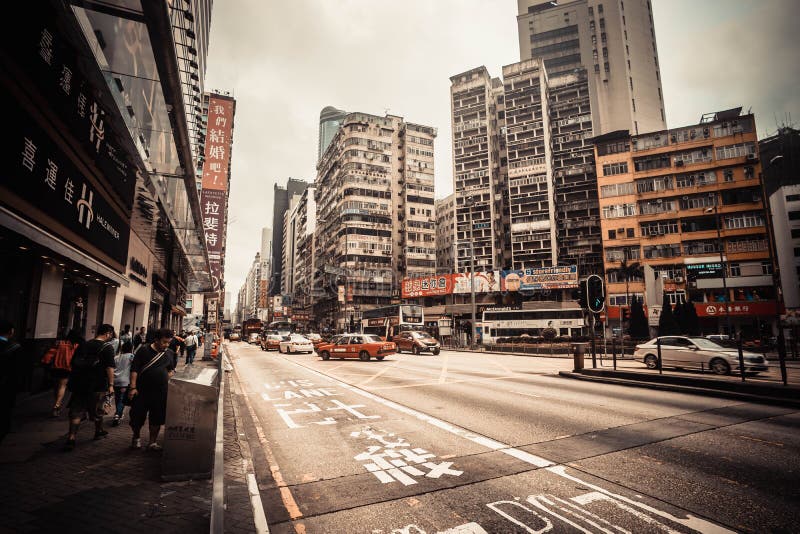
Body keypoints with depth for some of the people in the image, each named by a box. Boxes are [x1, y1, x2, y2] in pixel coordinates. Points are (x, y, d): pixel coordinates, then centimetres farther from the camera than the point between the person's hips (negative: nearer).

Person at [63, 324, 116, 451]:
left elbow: (73, 363, 15)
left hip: (78, 384, 4)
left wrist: (72, 381, 26)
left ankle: (71, 438, 0)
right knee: (97, 411, 14)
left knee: (76, 412, 7)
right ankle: (99, 432, 32)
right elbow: (109, 368, -15)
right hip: (98, 386, -4)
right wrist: (111, 385, -11)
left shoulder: (84, 345, 8)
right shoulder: (108, 347, -10)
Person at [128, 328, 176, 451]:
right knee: (137, 416, 8)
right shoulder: (144, 350, -5)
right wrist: (133, 387, -11)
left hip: (161, 391, 3)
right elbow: (134, 369, -7)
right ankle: (136, 437, 35)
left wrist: (168, 378, 0)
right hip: (141, 390, -2)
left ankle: (152, 442, 22)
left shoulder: (170, 353, 5)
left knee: (157, 418, 8)